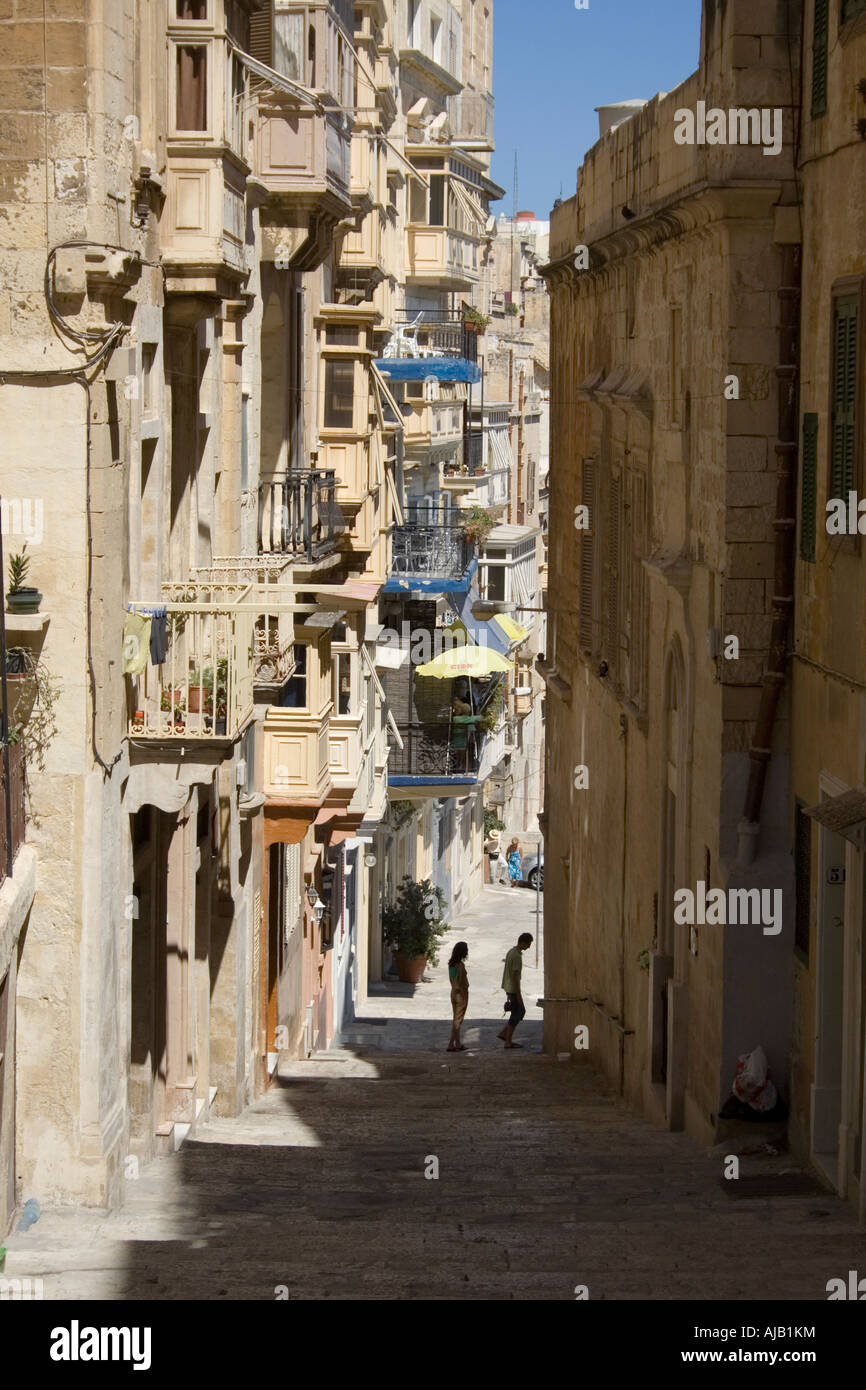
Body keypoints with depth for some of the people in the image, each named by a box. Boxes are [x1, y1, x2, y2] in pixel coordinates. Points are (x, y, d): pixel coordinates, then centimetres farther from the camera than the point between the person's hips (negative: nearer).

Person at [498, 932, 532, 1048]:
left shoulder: (511, 952, 10)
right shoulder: (517, 956, -21)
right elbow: (515, 976, -23)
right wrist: (518, 995, -19)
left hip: (508, 988, 9)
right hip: (514, 989, -9)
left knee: (521, 1012, 16)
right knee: (516, 1015, 0)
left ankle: (503, 1033, 15)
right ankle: (508, 1041, 4)